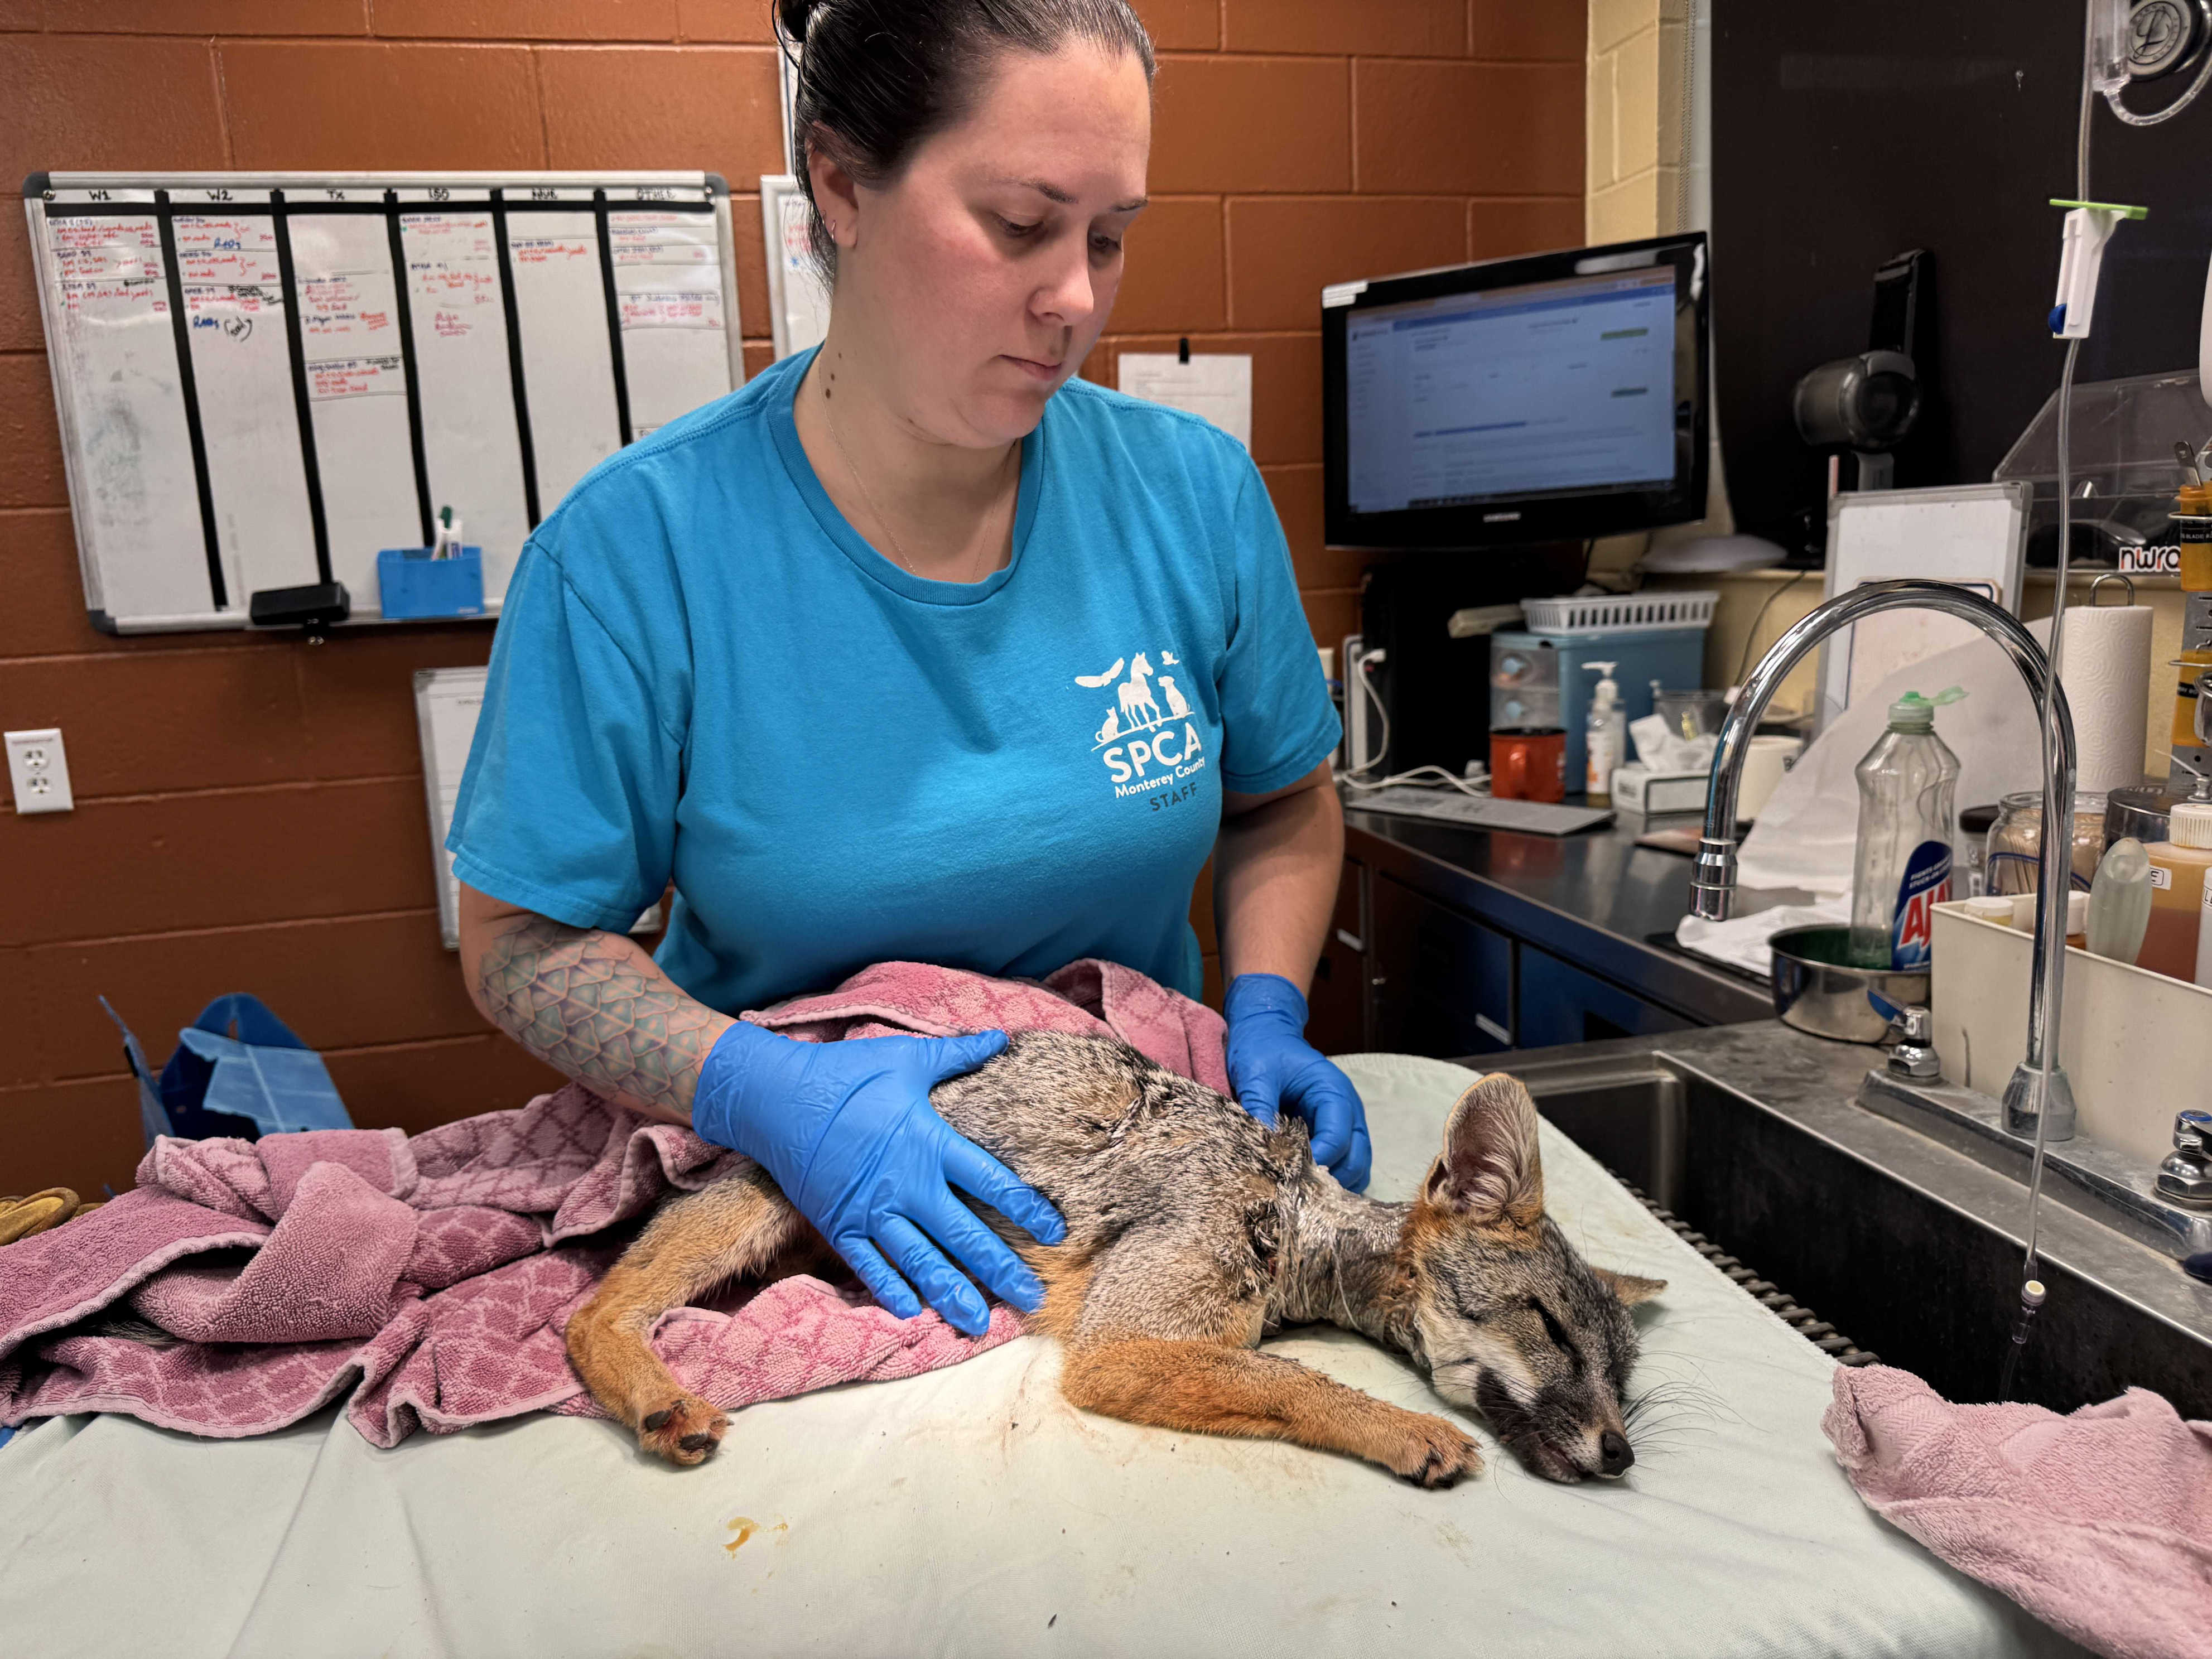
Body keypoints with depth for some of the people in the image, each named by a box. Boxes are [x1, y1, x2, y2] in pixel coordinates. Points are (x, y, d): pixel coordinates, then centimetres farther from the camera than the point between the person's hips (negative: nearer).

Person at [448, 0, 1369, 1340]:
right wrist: (761, 1091, -23)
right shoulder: (636, 551, -14)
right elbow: (522, 935, -8)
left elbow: (1282, 803, 8)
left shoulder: (1197, 496, -5)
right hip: (789, 1189, -1)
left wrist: (1267, 1015, -8)